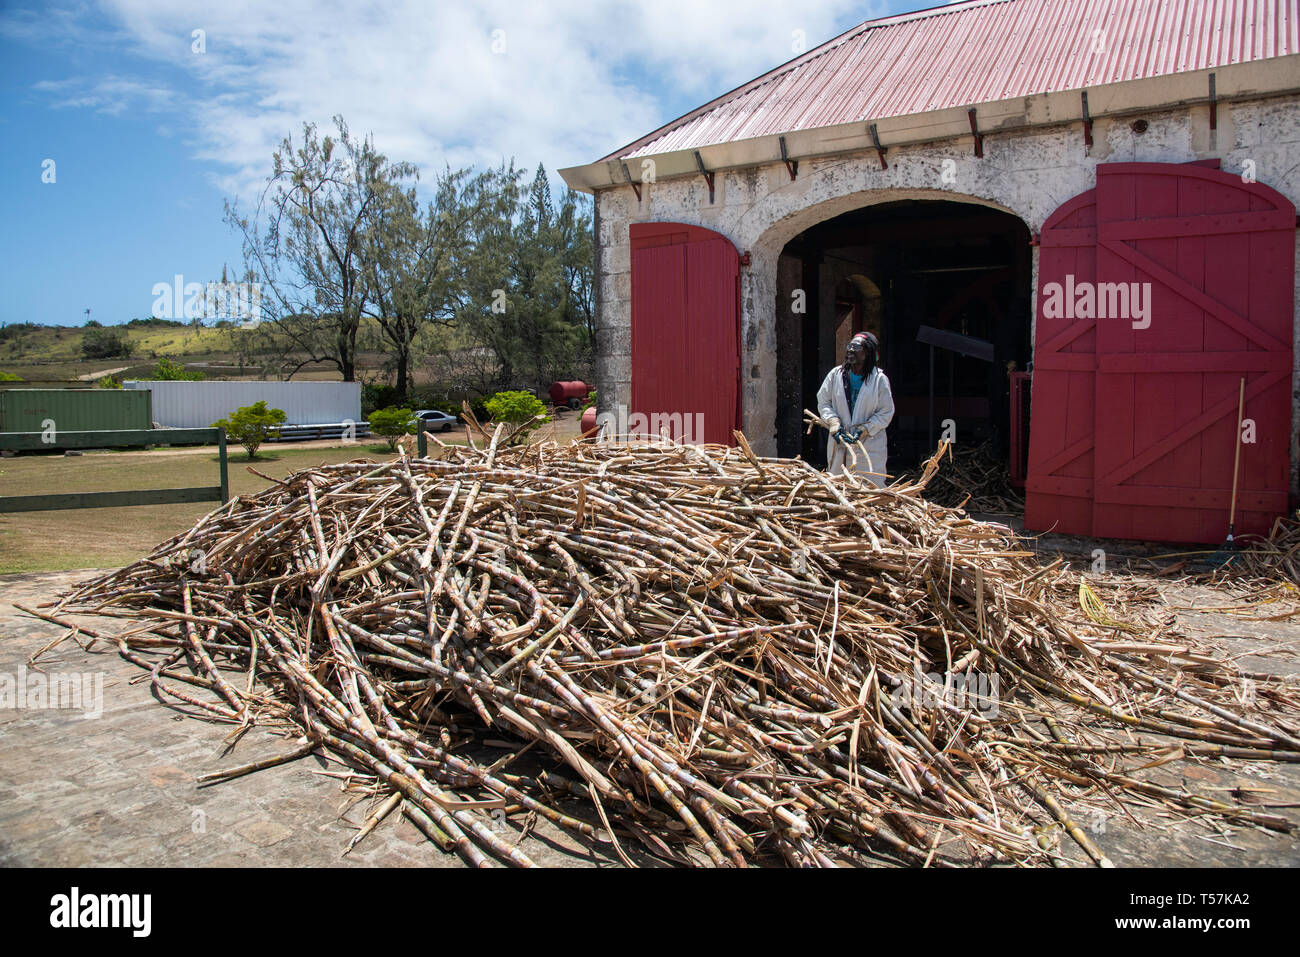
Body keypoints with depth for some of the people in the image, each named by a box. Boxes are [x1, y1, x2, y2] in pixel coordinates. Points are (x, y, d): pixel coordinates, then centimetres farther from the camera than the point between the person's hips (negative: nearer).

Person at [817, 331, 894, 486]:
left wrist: (866, 429, -15)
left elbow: (886, 413, -2)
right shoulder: (836, 374, 4)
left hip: (870, 445, -2)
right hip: (839, 444, 3)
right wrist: (833, 421, -8)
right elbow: (823, 402, 9)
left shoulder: (880, 379, -3)